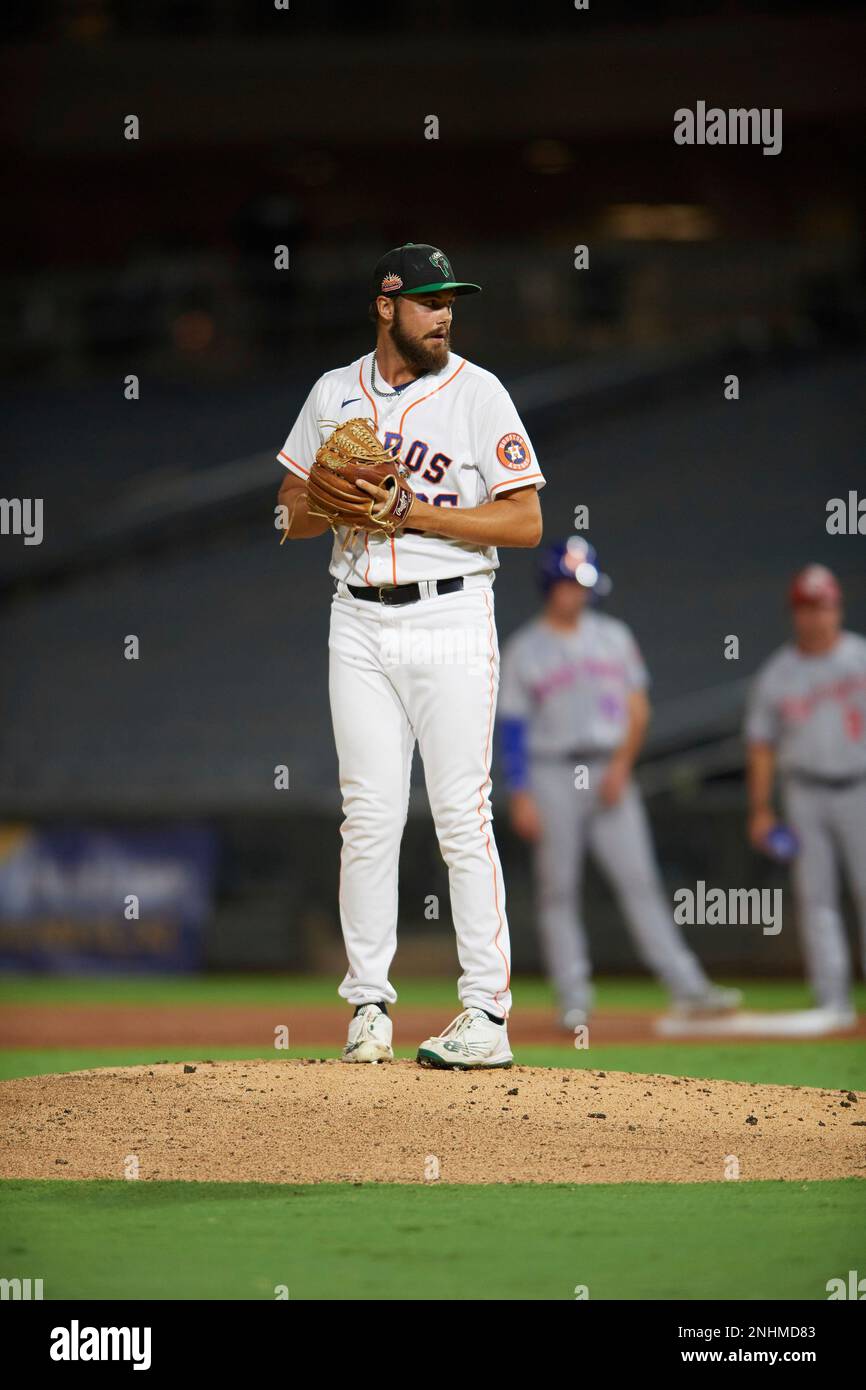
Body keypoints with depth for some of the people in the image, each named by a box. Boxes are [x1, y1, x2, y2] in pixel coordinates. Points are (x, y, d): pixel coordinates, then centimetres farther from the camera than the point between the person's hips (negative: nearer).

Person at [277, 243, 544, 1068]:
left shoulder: (478, 394, -1)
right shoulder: (334, 395, 11)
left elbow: (525, 521, -6)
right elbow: (291, 513, 14)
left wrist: (415, 510, -14)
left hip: (450, 620, -3)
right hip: (359, 625, 3)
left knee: (462, 816, -7)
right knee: (368, 816, 3)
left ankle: (487, 1014, -7)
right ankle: (369, 1006, 9)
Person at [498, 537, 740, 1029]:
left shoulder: (614, 637, 10)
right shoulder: (524, 650, 2)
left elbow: (638, 708, 9)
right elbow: (514, 729, -1)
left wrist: (621, 766, -5)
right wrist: (520, 795, -9)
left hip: (611, 774, 2)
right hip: (553, 776, -2)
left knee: (640, 880, -5)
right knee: (558, 890, -2)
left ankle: (687, 987, -11)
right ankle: (574, 998, 2)